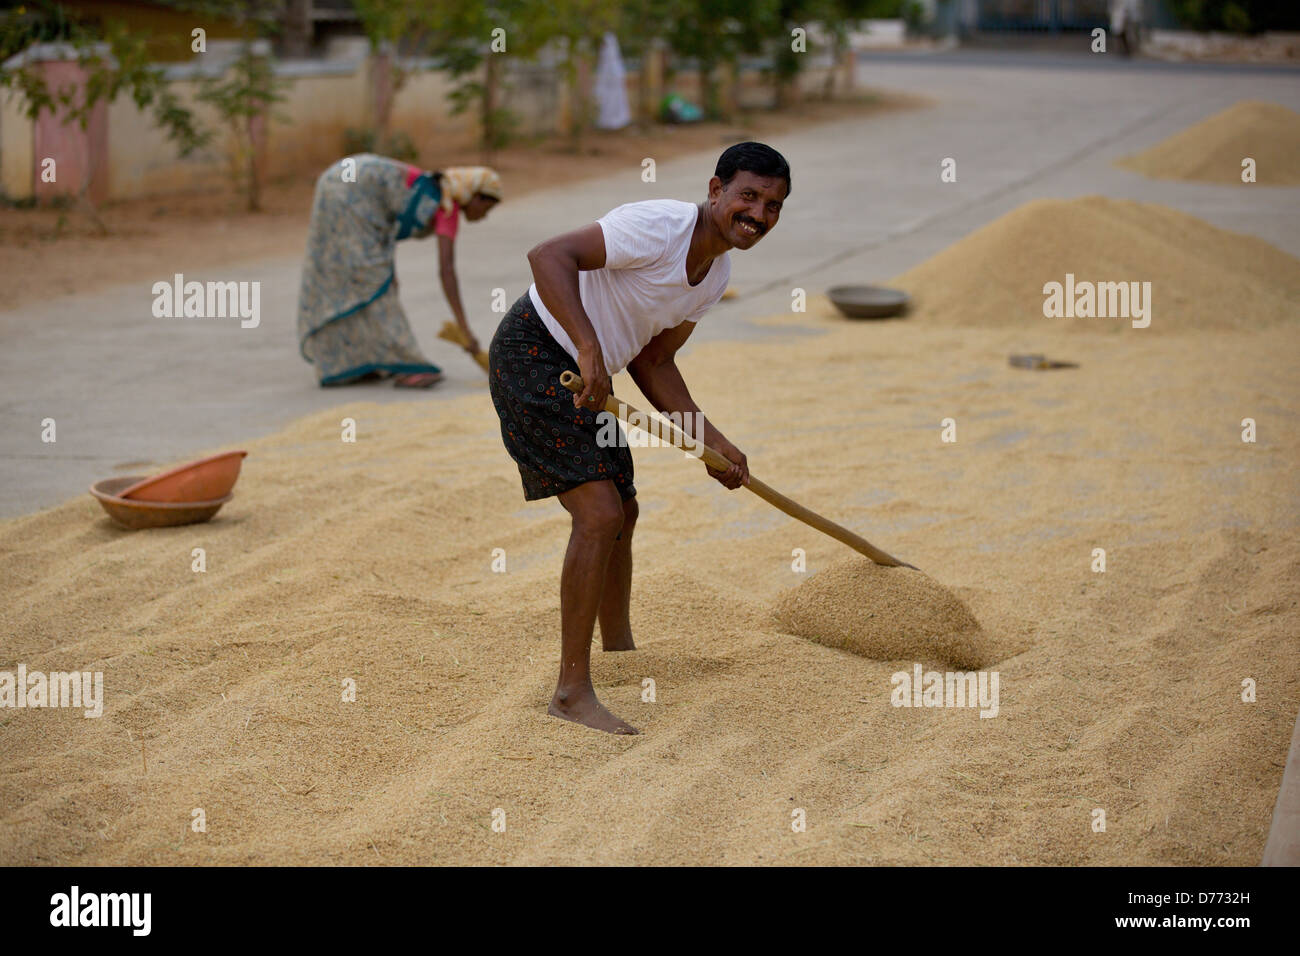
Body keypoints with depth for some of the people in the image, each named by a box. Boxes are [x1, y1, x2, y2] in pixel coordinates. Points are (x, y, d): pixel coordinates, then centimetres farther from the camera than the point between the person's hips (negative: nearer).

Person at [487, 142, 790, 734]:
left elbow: (653, 362, 13)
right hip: (532, 357, -10)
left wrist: (715, 443, 7)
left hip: (583, 375, 10)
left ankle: (619, 653, 42)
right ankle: (572, 691, -10)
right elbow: (549, 256, -33)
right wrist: (589, 347, -43)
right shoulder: (660, 227, -23)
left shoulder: (717, 273, 6)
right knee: (600, 513, -18)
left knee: (622, 513, 20)